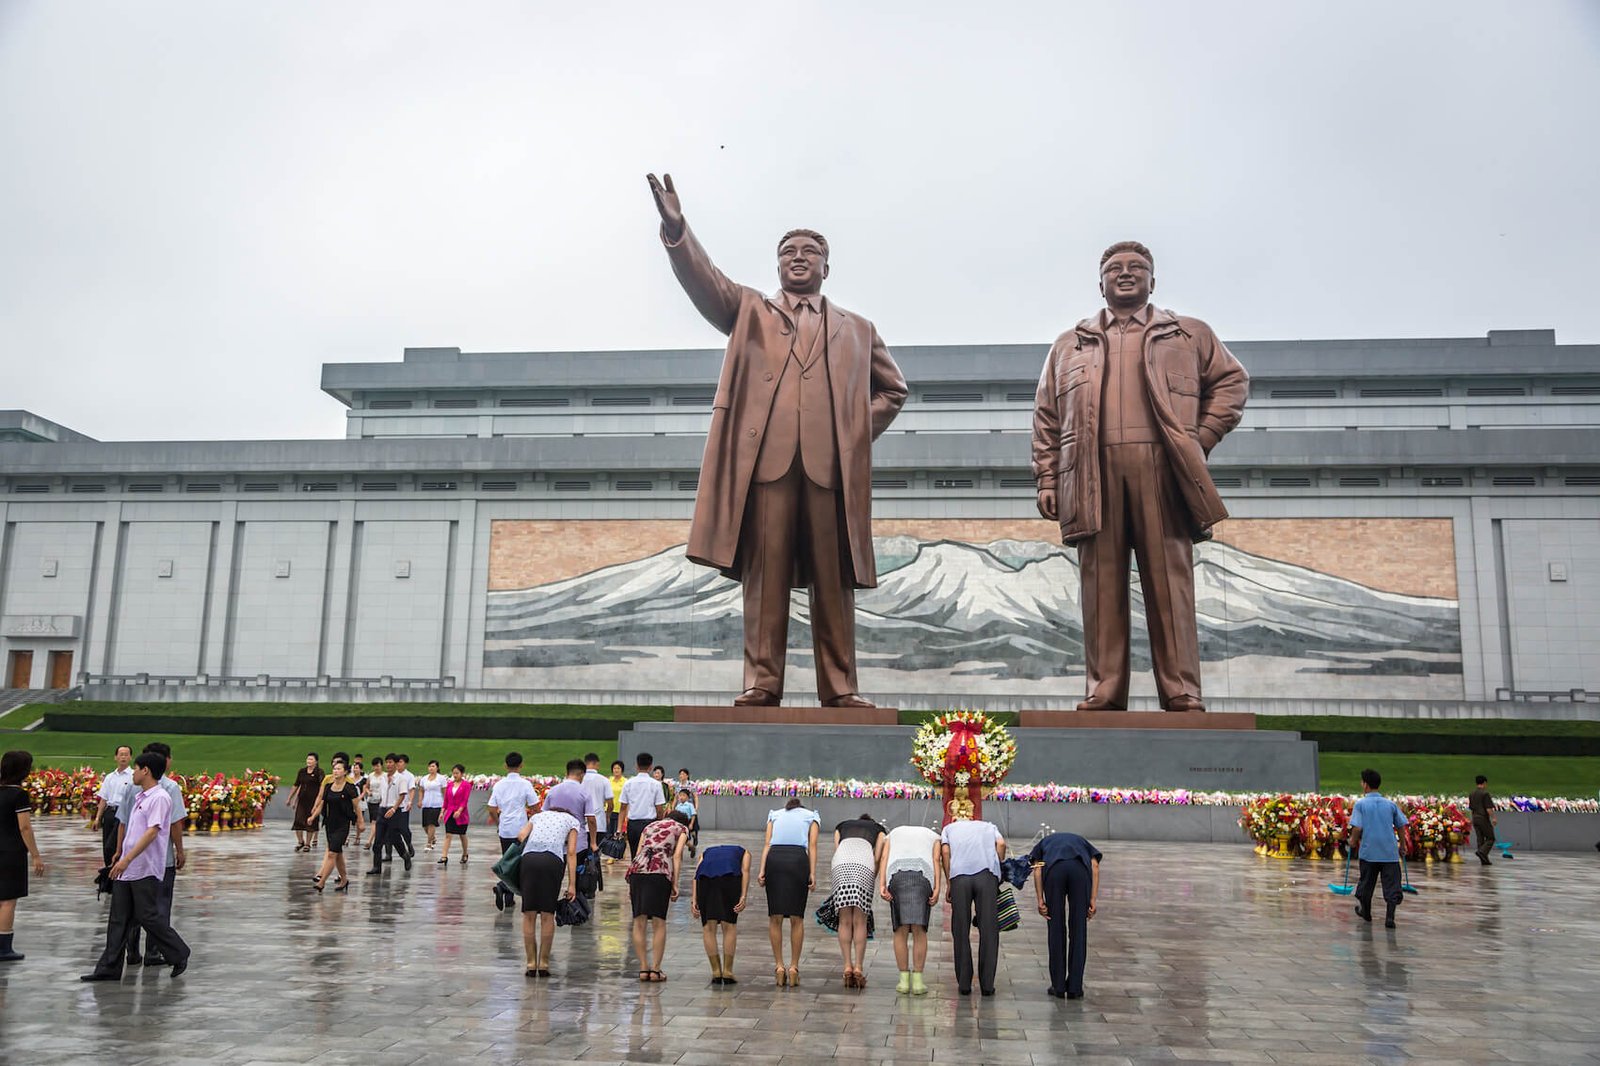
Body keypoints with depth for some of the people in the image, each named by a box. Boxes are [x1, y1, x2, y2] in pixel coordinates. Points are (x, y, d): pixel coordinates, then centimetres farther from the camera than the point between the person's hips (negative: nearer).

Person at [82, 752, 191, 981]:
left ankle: (179, 955, 13)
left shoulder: (159, 798, -15)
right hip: (126, 869, 9)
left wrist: (127, 859, -29)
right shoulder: (139, 797, 15)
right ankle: (109, 968, 12)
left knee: (148, 916, -2)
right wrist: (119, 853, 26)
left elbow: (152, 832, -24)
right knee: (118, 919, 8)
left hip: (146, 870, -9)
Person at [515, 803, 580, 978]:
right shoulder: (572, 821, 24)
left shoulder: (539, 815, 32)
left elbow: (521, 835, 12)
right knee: (547, 915, 6)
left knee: (529, 914, 8)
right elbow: (571, 853, 11)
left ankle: (531, 963, 10)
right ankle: (543, 963, 9)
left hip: (529, 858, 2)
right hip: (553, 860, -2)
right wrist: (572, 884, 7)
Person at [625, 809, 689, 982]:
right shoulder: (682, 828, 22)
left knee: (639, 922, 8)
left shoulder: (650, 826, 32)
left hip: (637, 869, 3)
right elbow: (676, 855, 6)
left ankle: (643, 969, 10)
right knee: (659, 923, 4)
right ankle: (655, 969, 2)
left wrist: (631, 885, 20)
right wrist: (675, 884, 2)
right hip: (660, 871, -3)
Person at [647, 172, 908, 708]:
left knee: (833, 578, -2)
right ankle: (761, 683, -5)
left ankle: (840, 688, -1)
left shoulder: (857, 329, 26)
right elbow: (704, 281, 6)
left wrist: (860, 430, 12)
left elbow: (892, 388, 30)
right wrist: (676, 228, -11)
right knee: (765, 573, -6)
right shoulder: (750, 310, 23)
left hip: (832, 463, 1)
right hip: (765, 457, -1)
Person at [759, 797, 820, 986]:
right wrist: (812, 873, 0)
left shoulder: (775, 815, 28)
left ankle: (779, 966, 6)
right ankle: (794, 967, 6)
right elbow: (812, 845, 8)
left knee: (775, 917, 8)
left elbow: (767, 843, 12)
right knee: (797, 918, 7)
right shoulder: (811, 816, 24)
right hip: (798, 859, -1)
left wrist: (762, 870, 3)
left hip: (774, 858, 1)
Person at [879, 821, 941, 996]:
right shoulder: (934, 837, 32)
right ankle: (917, 981, 0)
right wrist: (937, 890, 1)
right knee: (919, 930, 3)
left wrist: (881, 886, 4)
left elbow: (884, 858, 16)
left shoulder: (894, 833, 35)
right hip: (923, 877, -1)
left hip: (896, 875, 1)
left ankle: (904, 981, 7)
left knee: (901, 930, 7)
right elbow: (936, 860, 12)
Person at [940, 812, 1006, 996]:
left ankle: (964, 983, 9)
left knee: (961, 932, 8)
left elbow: (945, 851, 10)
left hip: (959, 876, 0)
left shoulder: (949, 828, 30)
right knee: (988, 931, 6)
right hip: (987, 875, 0)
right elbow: (1001, 844, 10)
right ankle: (987, 984, 6)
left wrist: (948, 883, 13)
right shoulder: (989, 826, 32)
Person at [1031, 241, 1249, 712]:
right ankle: (1103, 693, 0)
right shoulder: (1068, 345, 22)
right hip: (1094, 475, 1)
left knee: (1170, 581, -4)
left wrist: (1202, 438, 3)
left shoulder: (1190, 334, 19)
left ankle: (1182, 694, -3)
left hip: (1162, 469, -1)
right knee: (1102, 585, -2)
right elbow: (1046, 417, 16)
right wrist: (1046, 479, 6)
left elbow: (1232, 381, 16)